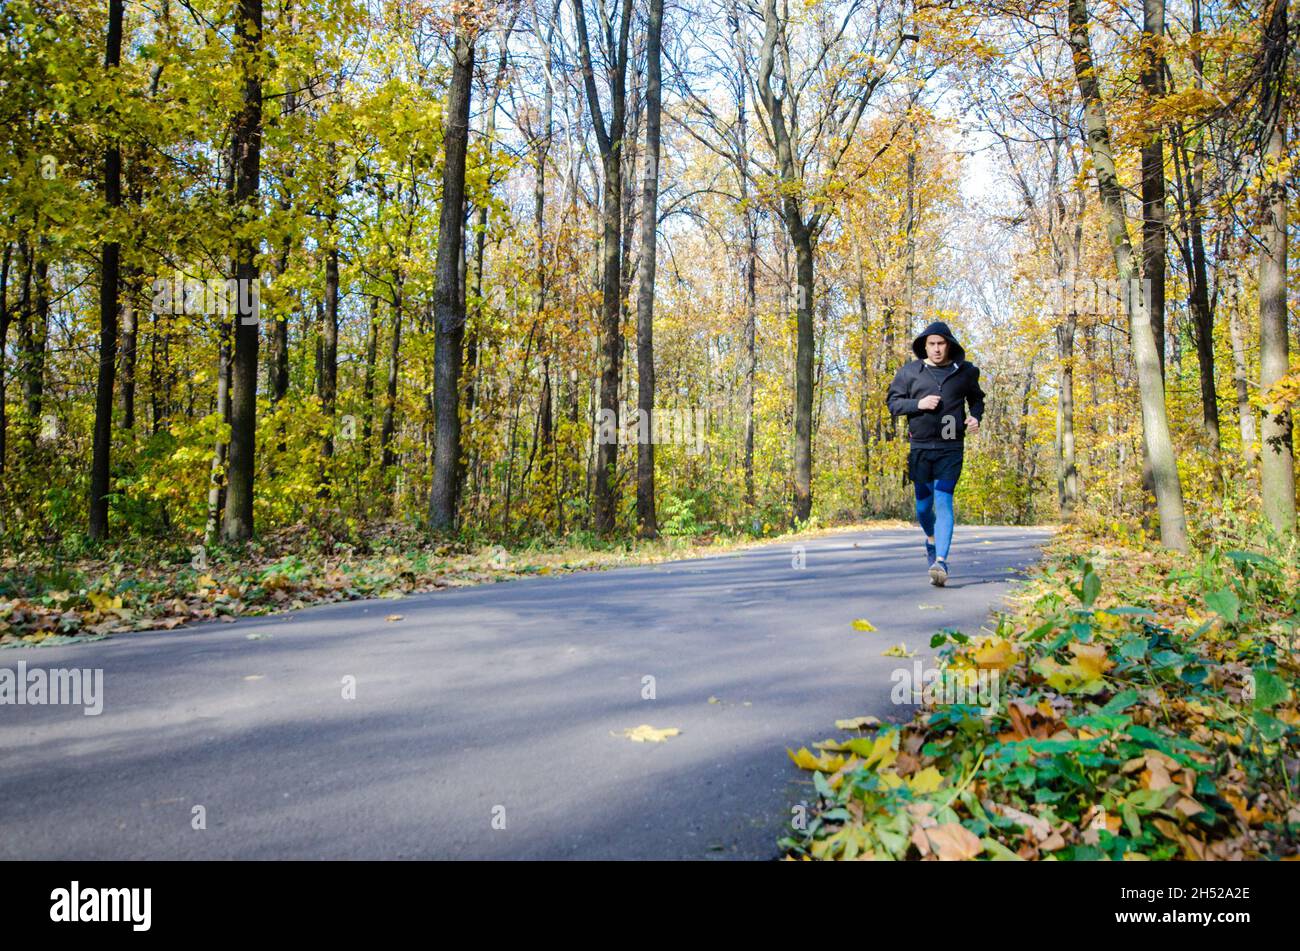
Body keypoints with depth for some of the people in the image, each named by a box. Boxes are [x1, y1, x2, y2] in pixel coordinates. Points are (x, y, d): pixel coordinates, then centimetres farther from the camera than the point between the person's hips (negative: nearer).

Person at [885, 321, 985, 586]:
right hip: (920, 447, 1)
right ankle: (931, 539, 43)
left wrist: (975, 417, 1)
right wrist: (918, 404, -12)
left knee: (944, 501, -13)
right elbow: (892, 402, 5)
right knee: (923, 503, 11)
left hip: (951, 448, -1)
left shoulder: (965, 372, 6)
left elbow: (977, 398, 21)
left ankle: (940, 561, -19)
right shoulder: (909, 371, 3)